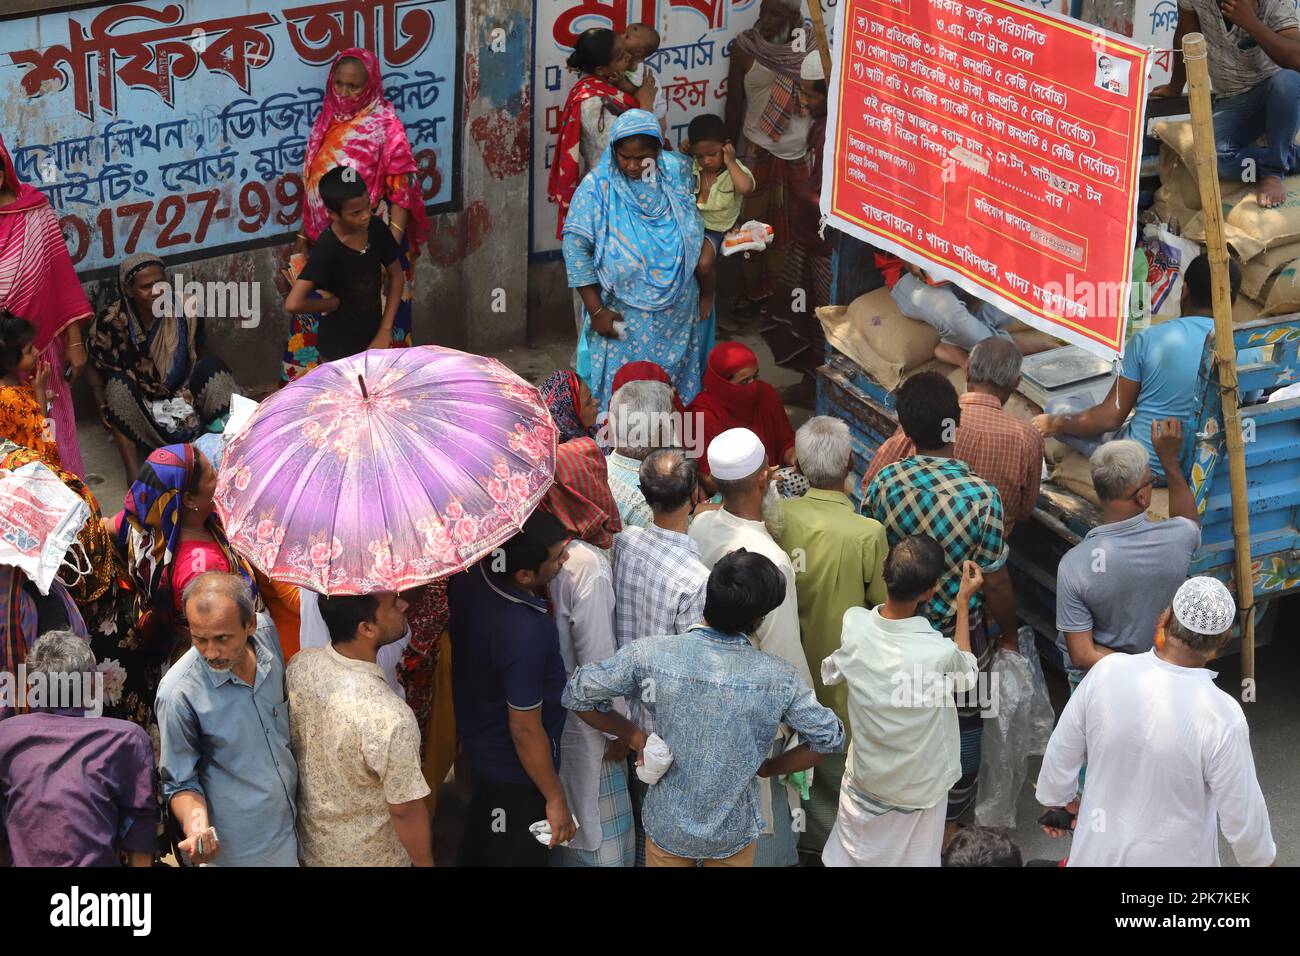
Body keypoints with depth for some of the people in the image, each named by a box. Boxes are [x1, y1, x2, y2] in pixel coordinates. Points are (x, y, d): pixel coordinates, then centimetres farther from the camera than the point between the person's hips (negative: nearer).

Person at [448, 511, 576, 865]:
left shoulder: (468, 574, -17)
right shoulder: (526, 634, -39)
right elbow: (525, 730, -28)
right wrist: (556, 799, -16)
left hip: (477, 737, 7)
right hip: (515, 770, -7)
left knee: (478, 844, 30)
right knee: (519, 854, 16)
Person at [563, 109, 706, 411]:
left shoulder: (676, 170, -6)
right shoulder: (597, 187, -17)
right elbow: (576, 250, -16)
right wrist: (596, 311, -17)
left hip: (676, 310, 4)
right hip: (623, 315, -3)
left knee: (674, 383, 16)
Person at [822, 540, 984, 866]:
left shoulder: (853, 624, -25)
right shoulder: (939, 653, -35)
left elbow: (831, 674, -2)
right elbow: (966, 674, -8)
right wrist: (963, 604, -3)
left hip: (865, 775, 2)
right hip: (920, 785, -2)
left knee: (851, 855, 26)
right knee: (913, 859, 24)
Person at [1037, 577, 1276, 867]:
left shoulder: (1108, 672, -22)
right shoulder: (1221, 719, -31)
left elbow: (1060, 752, -6)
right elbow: (1243, 815, -19)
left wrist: (1055, 799, 14)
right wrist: (1261, 860, 2)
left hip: (1101, 850, 2)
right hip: (1174, 857, -2)